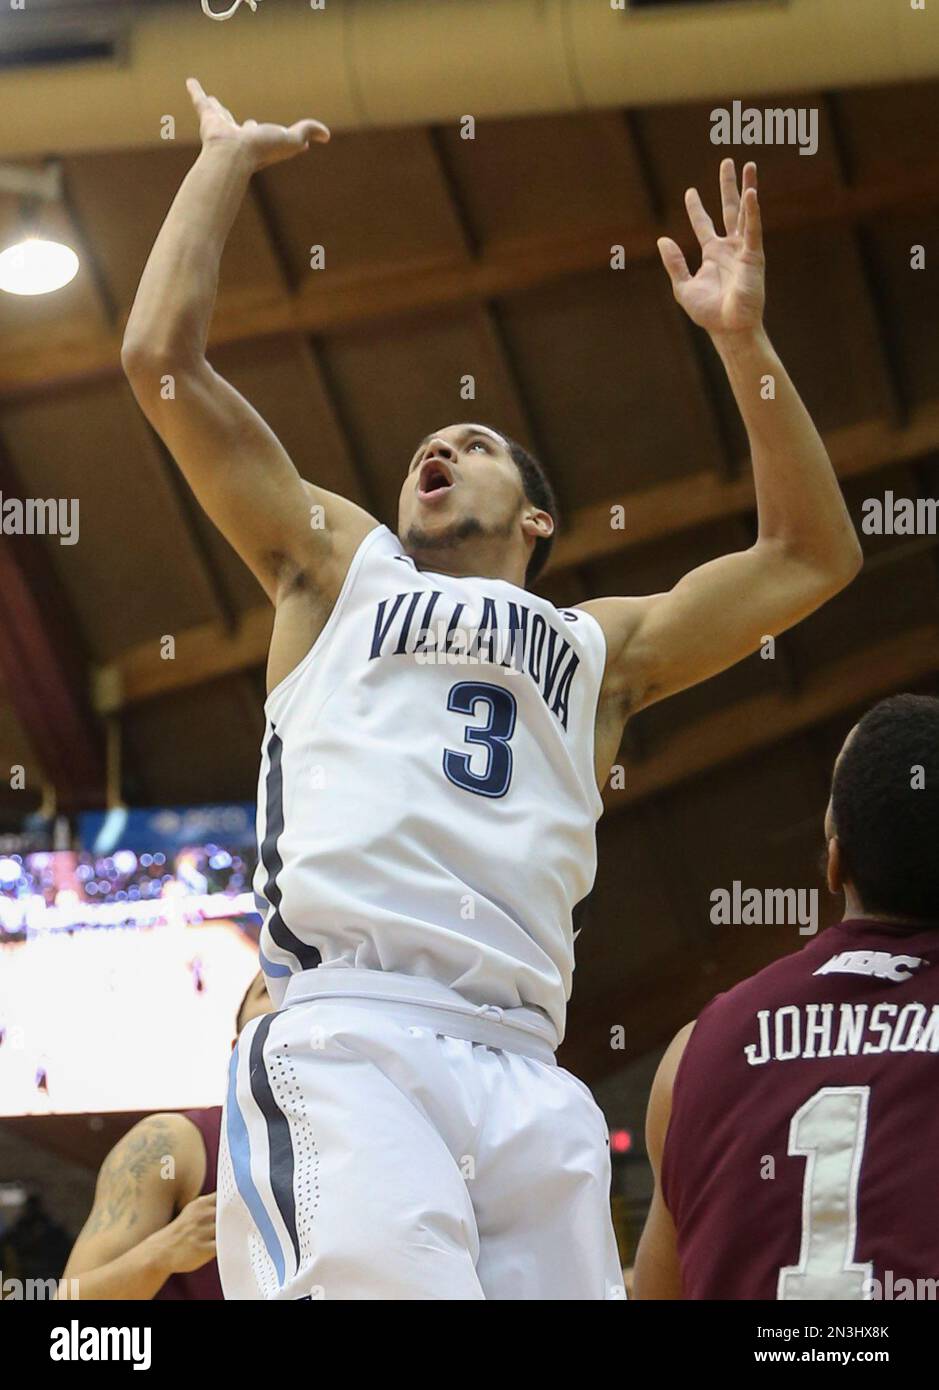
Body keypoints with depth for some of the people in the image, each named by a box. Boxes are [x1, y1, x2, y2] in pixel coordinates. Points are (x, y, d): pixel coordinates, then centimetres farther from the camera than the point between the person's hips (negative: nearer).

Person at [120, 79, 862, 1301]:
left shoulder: (601, 646, 31)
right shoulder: (339, 569, 26)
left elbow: (813, 556, 26)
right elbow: (162, 359, 20)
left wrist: (744, 342, 21)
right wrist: (227, 158, 28)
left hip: (525, 1072, 4)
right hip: (345, 1037, -3)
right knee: (378, 1280, -30)